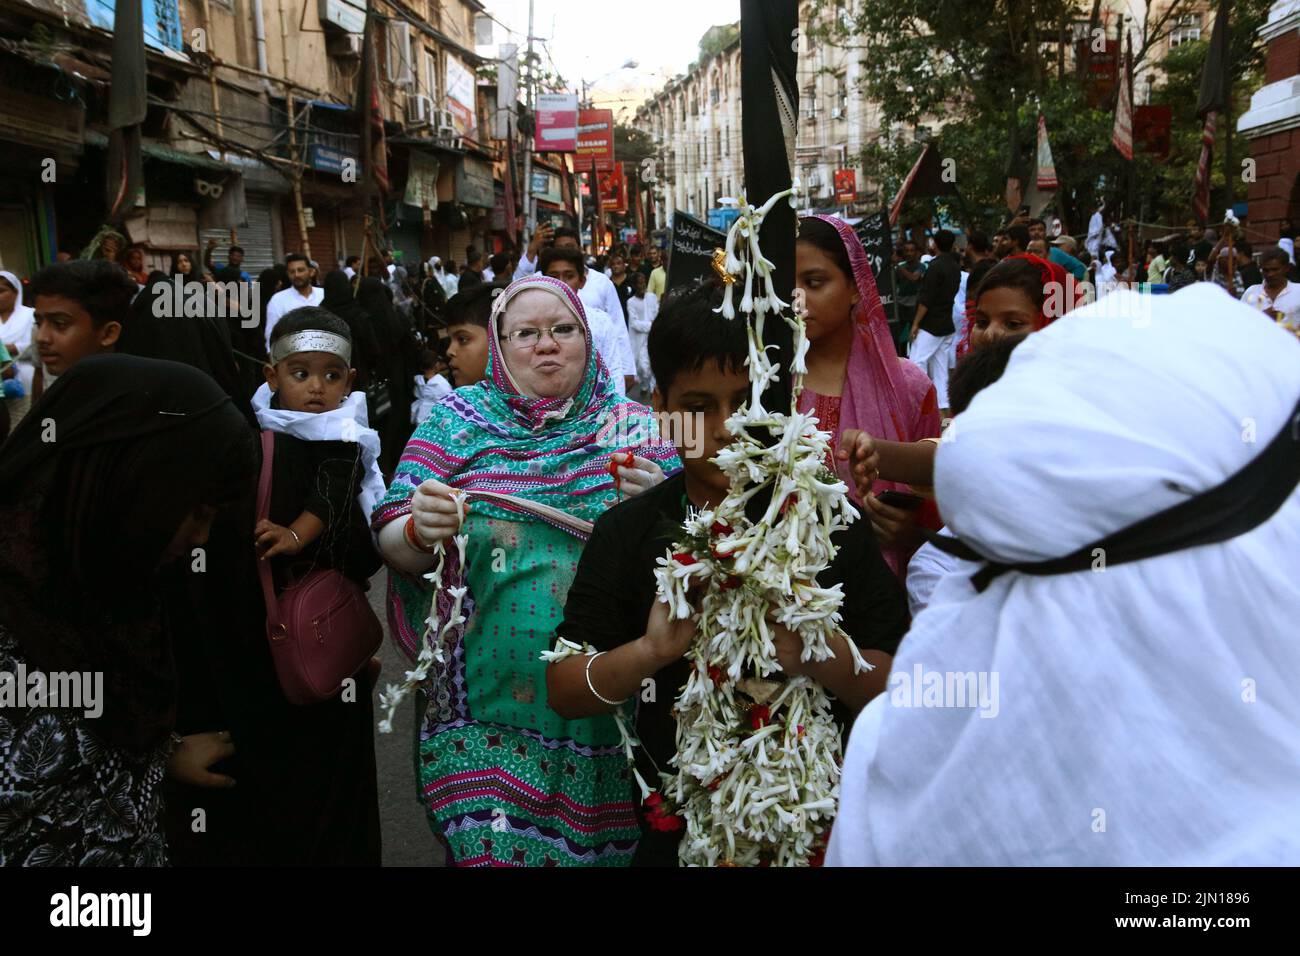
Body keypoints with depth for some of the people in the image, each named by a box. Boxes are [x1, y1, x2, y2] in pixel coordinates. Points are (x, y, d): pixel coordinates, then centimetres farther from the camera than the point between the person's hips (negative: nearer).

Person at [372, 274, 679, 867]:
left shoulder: (633, 428, 3)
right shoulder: (458, 418, 4)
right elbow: (391, 543, -1)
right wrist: (420, 532, -23)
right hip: (484, 701, 0)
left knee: (587, 847, 9)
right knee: (489, 847, -1)